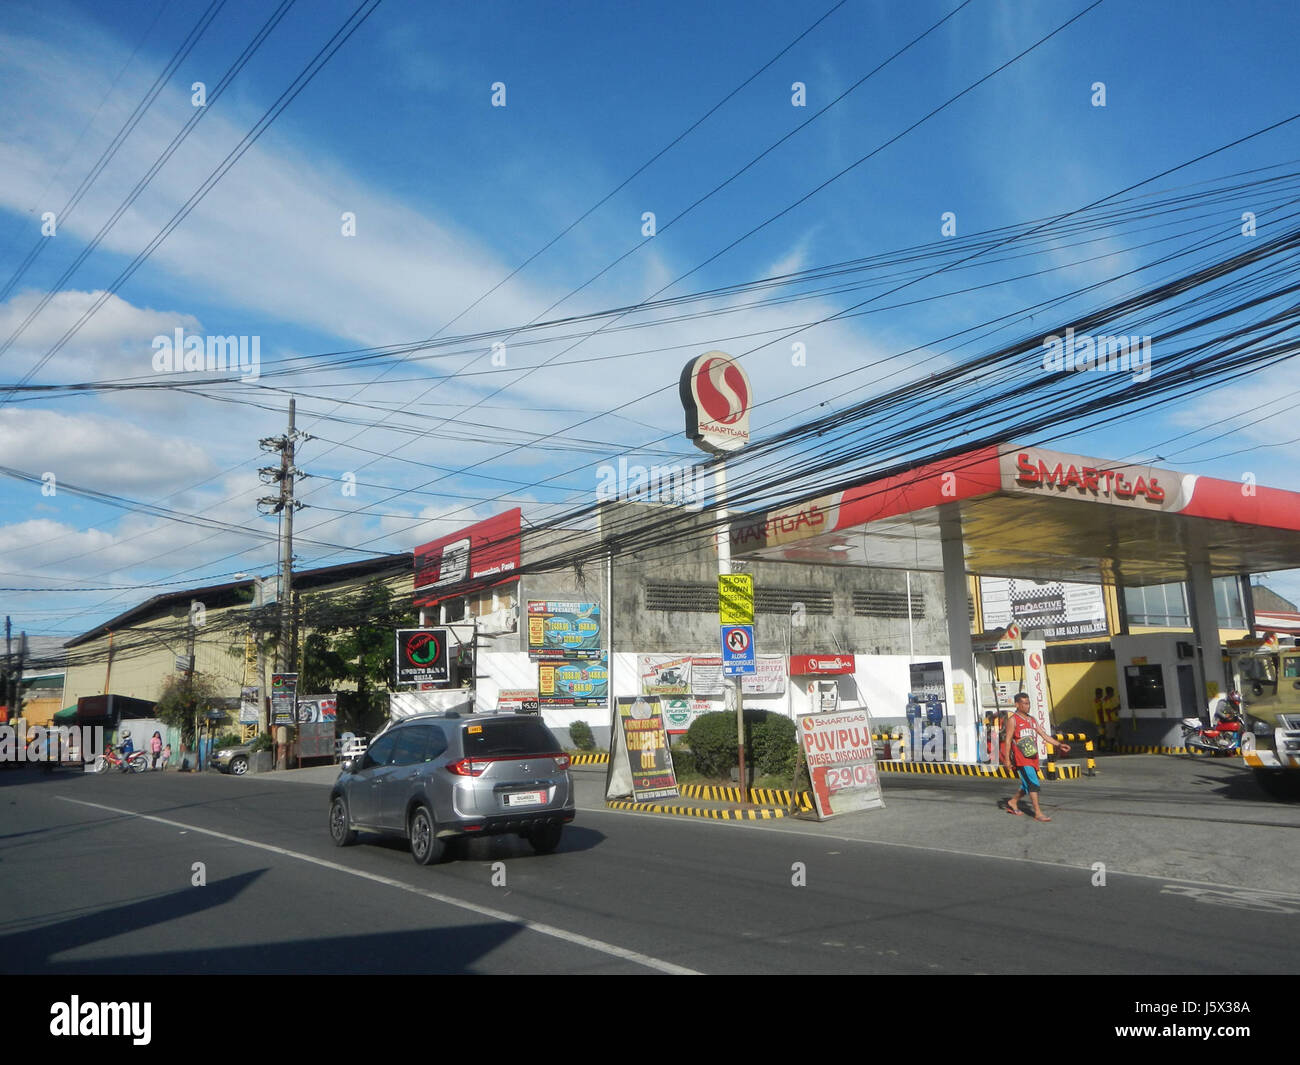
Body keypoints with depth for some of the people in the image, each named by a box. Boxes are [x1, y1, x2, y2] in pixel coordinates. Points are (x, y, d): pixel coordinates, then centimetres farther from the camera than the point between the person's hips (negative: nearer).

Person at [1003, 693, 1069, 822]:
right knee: (1033, 784, -14)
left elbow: (1044, 735, 14)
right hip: (1021, 759, -7)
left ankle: (1012, 802, 32)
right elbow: (1008, 740, -7)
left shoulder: (1032, 720, 17)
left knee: (1027, 785, 13)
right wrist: (1007, 759, -12)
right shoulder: (1013, 720, -3)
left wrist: (1059, 745, 2)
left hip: (1033, 758, 7)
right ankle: (1038, 813, -13)